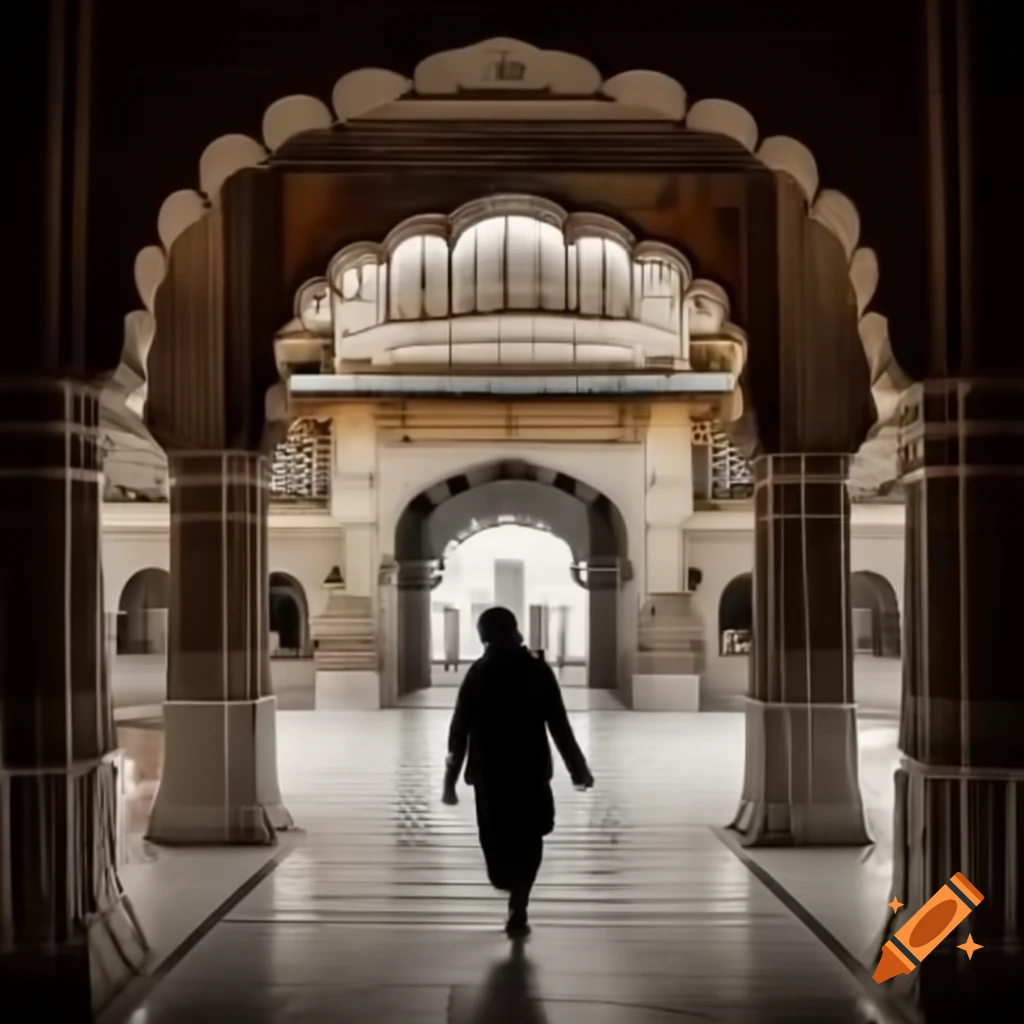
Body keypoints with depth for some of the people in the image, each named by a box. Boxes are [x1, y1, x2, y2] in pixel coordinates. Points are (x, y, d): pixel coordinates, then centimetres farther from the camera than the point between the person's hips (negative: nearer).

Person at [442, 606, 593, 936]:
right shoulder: (538, 671, -3)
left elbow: (459, 730, -2)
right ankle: (517, 910, 3)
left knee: (496, 835, 13)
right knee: (527, 840, 9)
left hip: (489, 771, 0)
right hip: (530, 770, 0)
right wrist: (578, 769, 5)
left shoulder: (478, 673, -2)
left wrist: (451, 779, 4)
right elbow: (559, 726, -4)